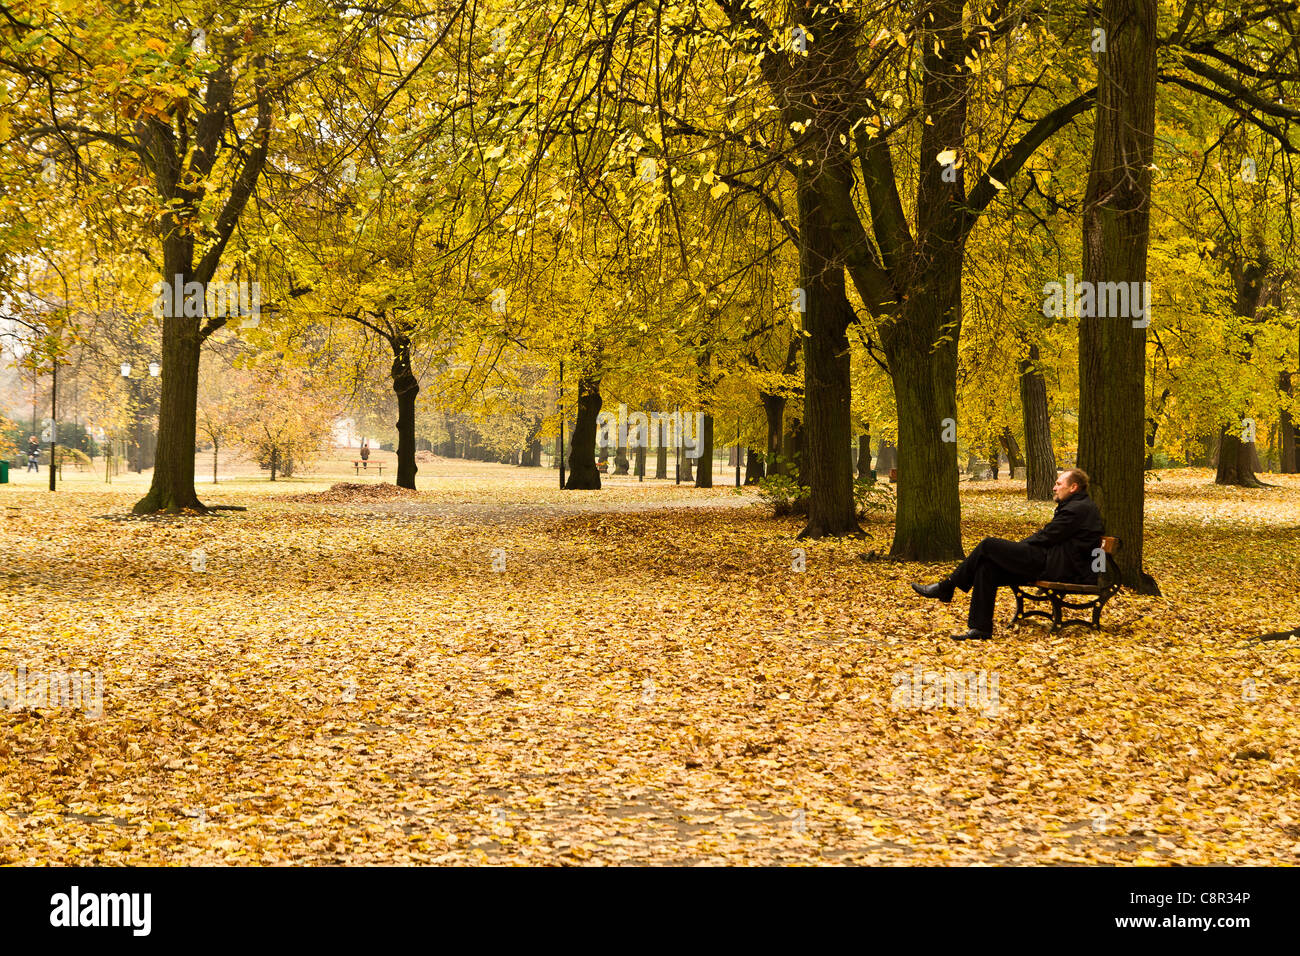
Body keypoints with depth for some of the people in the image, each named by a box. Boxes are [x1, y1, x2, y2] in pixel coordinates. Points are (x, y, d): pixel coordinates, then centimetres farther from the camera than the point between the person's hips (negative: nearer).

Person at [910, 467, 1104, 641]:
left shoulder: (1079, 508, -11)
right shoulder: (1077, 506, 22)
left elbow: (1047, 537, -14)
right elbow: (1048, 536, 22)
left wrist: (1019, 546, -1)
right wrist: (1017, 548, 10)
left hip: (1059, 567, -10)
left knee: (988, 546, -11)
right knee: (987, 568, 0)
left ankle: (945, 587, 0)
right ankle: (980, 628, -1)